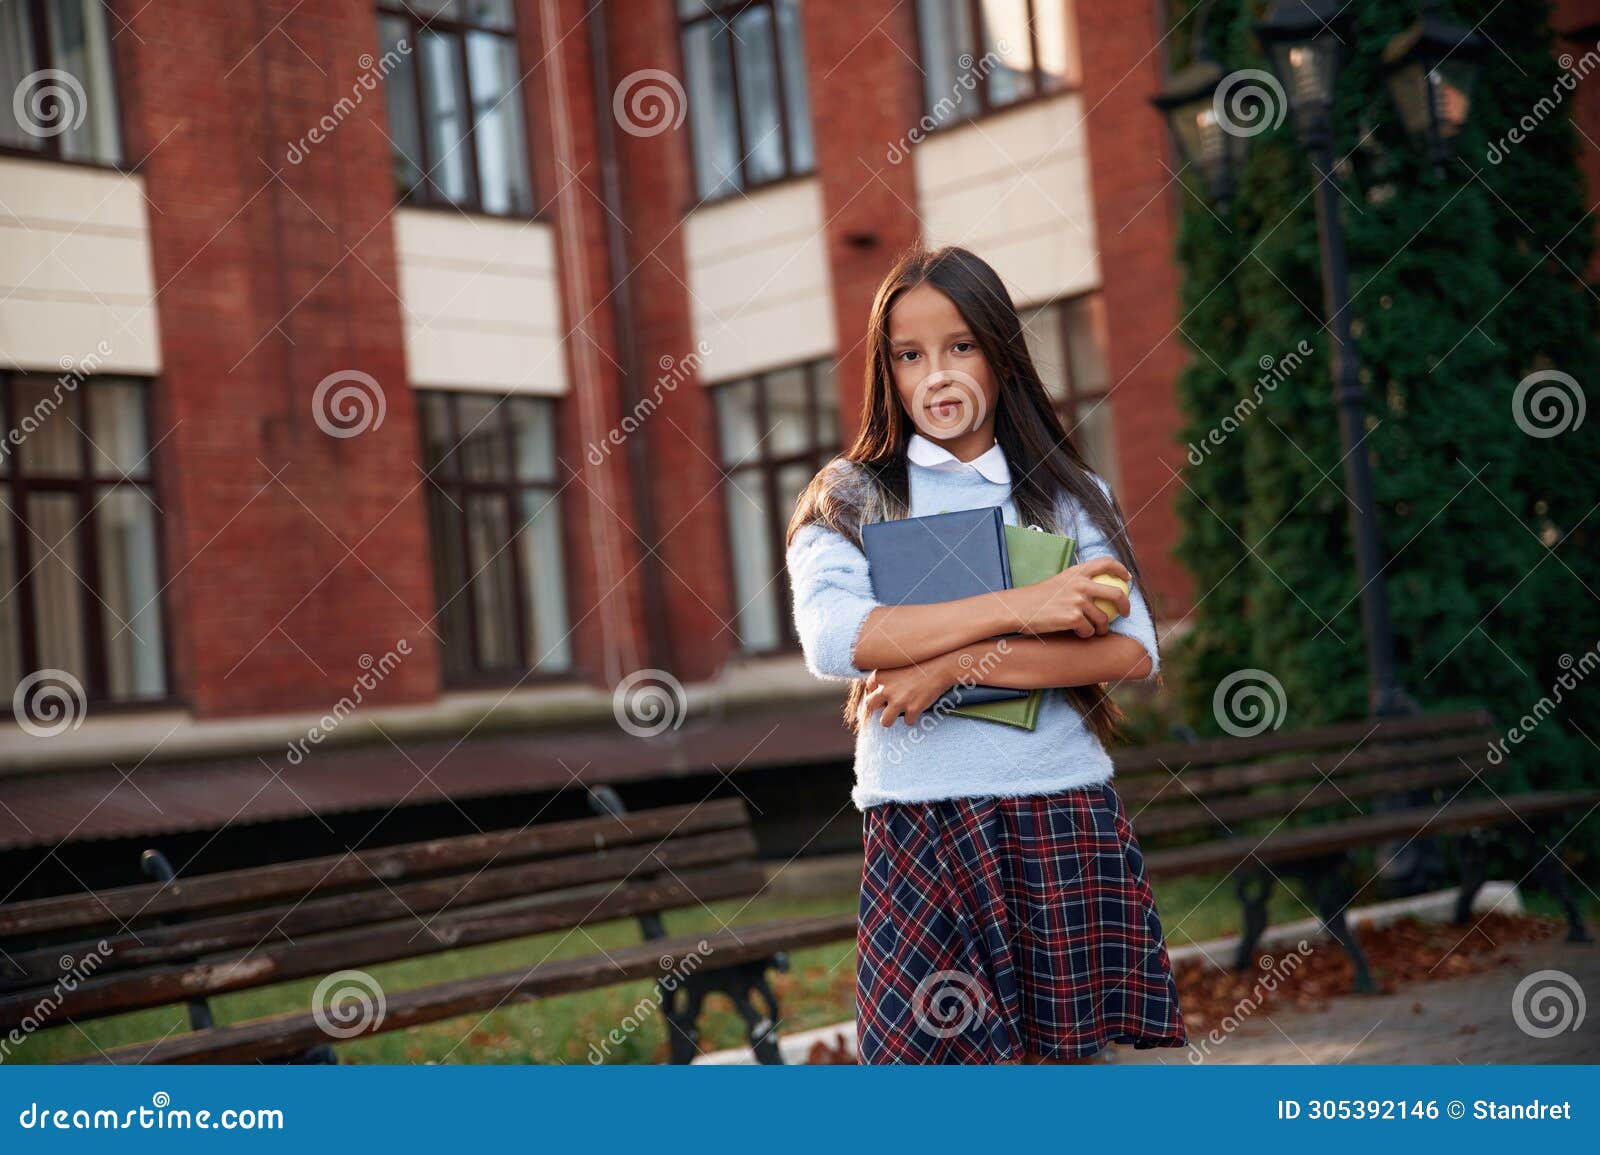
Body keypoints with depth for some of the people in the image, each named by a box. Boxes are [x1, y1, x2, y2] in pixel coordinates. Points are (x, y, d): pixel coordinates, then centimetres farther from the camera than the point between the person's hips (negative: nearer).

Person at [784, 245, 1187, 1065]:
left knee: (1065, 1051, 2)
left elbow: (1133, 652, -4)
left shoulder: (1068, 497, 11)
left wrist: (954, 666, -14)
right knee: (926, 1052, -7)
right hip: (921, 821, -1)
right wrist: (1018, 608, -13)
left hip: (1066, 815, 1)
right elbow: (832, 640, -11)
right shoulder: (850, 497, 8)